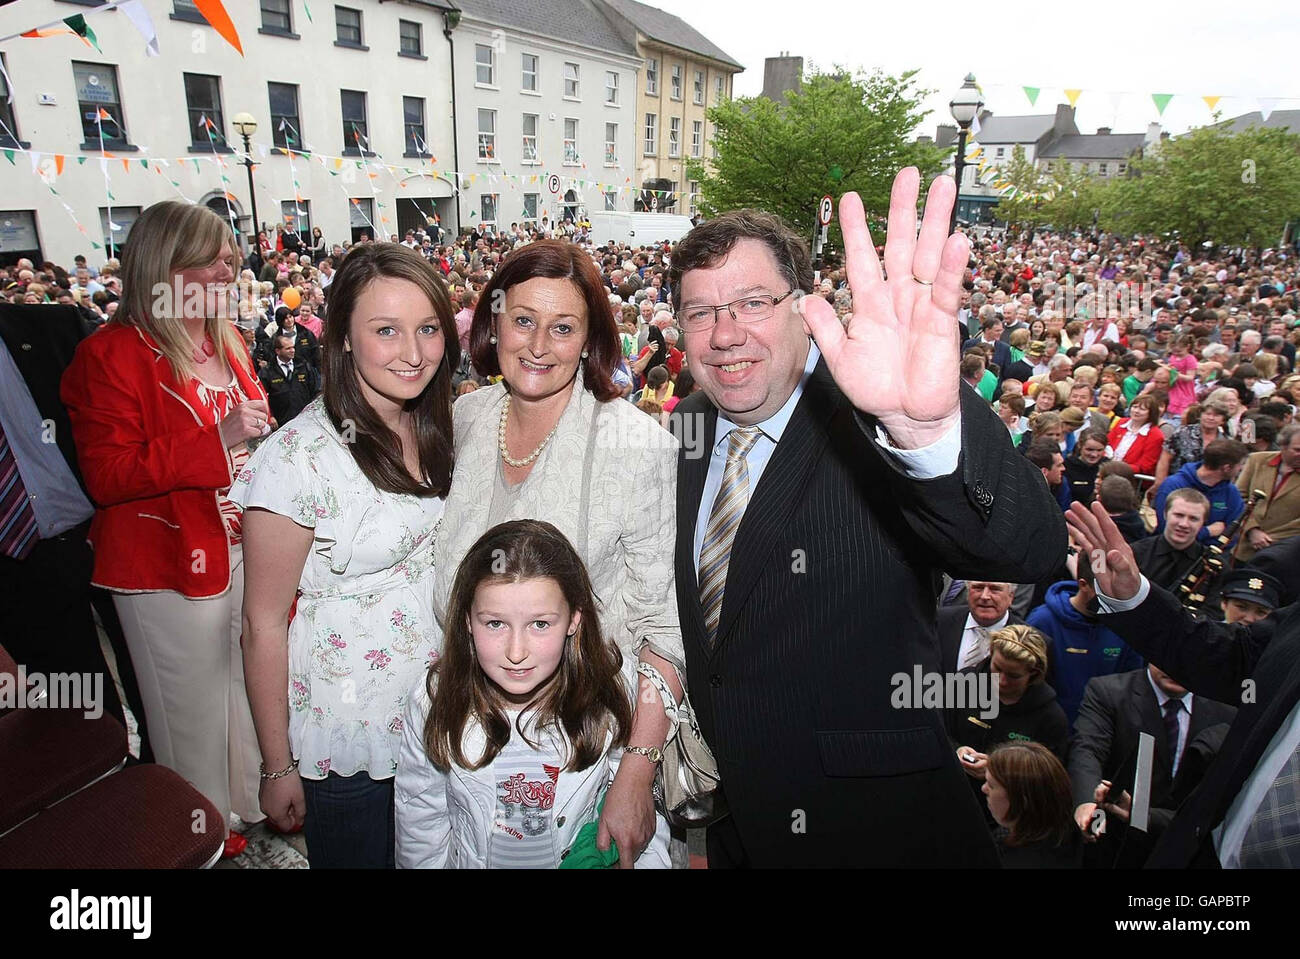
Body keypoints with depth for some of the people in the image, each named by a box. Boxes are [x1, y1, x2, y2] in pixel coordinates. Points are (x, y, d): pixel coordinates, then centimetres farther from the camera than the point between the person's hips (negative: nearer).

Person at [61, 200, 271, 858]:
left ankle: (252, 805, 41)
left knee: (250, 692, 19)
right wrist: (218, 440, -28)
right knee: (194, 711, 9)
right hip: (169, 569, -6)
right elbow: (107, 477, -21)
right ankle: (205, 835, 32)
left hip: (243, 550, 7)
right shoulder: (109, 355, -14)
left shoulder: (227, 341, 9)